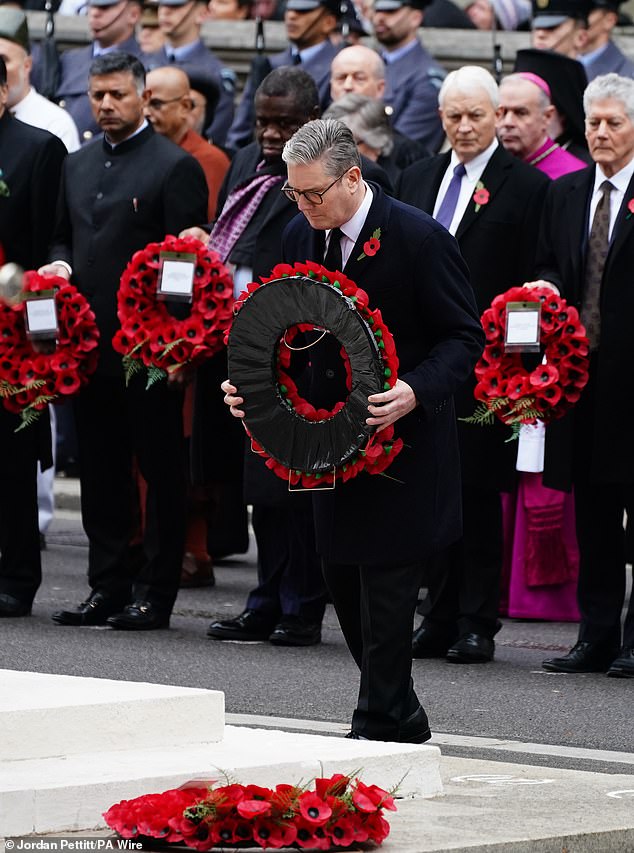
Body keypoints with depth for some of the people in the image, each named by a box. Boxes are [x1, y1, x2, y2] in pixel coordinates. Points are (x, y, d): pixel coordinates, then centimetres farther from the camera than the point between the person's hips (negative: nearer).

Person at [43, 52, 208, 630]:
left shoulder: (176, 166, -5)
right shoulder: (78, 166, 16)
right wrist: (62, 265, 1)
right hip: (90, 343, 7)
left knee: (160, 471, 0)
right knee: (101, 472, 10)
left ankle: (156, 594, 4)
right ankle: (108, 587, 16)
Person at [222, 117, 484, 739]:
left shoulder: (418, 238, -15)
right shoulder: (299, 237, 5)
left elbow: (463, 338, -13)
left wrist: (415, 392, -30)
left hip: (400, 442, -7)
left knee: (384, 582, -6)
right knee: (340, 577, 10)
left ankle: (379, 724, 4)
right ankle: (403, 718, 23)